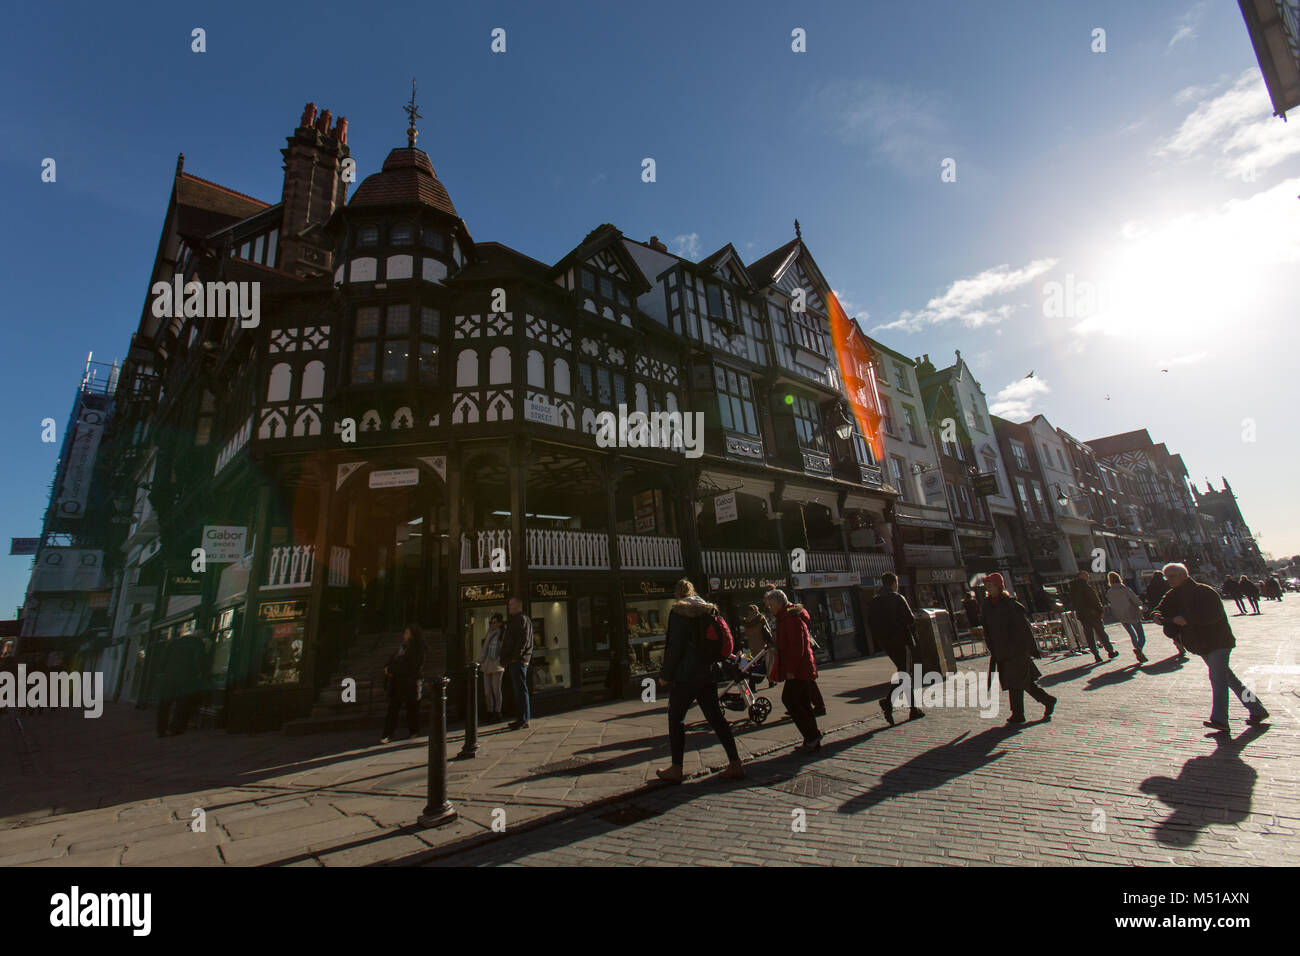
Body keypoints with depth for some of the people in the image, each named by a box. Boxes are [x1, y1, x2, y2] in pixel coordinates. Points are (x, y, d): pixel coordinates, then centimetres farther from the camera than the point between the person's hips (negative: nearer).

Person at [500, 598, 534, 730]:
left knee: (520, 690, -7)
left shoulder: (522, 619, -9)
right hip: (513, 661, 10)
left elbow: (524, 640, -19)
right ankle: (520, 719, 19)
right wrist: (506, 660, 18)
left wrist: (515, 657, -21)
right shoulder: (514, 620, 23)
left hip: (518, 661, -10)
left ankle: (524, 721, -3)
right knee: (517, 690, 13)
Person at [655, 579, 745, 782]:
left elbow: (674, 647, -15)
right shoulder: (709, 611, 10)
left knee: (676, 718, 6)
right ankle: (735, 764, 10)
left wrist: (665, 675, -8)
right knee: (716, 717, 11)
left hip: (685, 675, -6)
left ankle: (676, 769, 12)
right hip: (708, 674, 7)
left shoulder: (679, 611, -11)